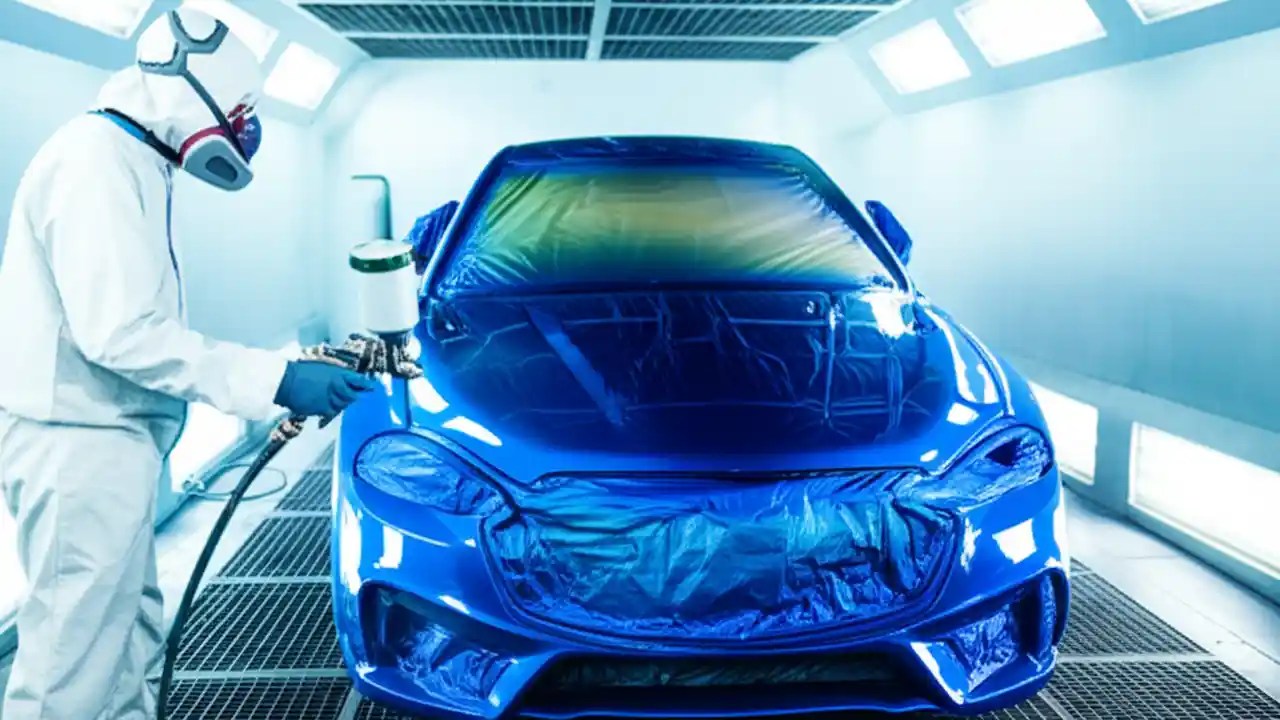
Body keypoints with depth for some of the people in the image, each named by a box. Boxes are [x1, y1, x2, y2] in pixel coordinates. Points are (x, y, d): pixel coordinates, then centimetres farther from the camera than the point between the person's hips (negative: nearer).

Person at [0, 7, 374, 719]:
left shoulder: (132, 162, 17)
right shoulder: (98, 158, -15)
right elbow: (118, 332, -24)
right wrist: (272, 377, -24)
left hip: (108, 439, 11)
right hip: (77, 443, -11)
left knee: (131, 634, 17)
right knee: (77, 659, -4)